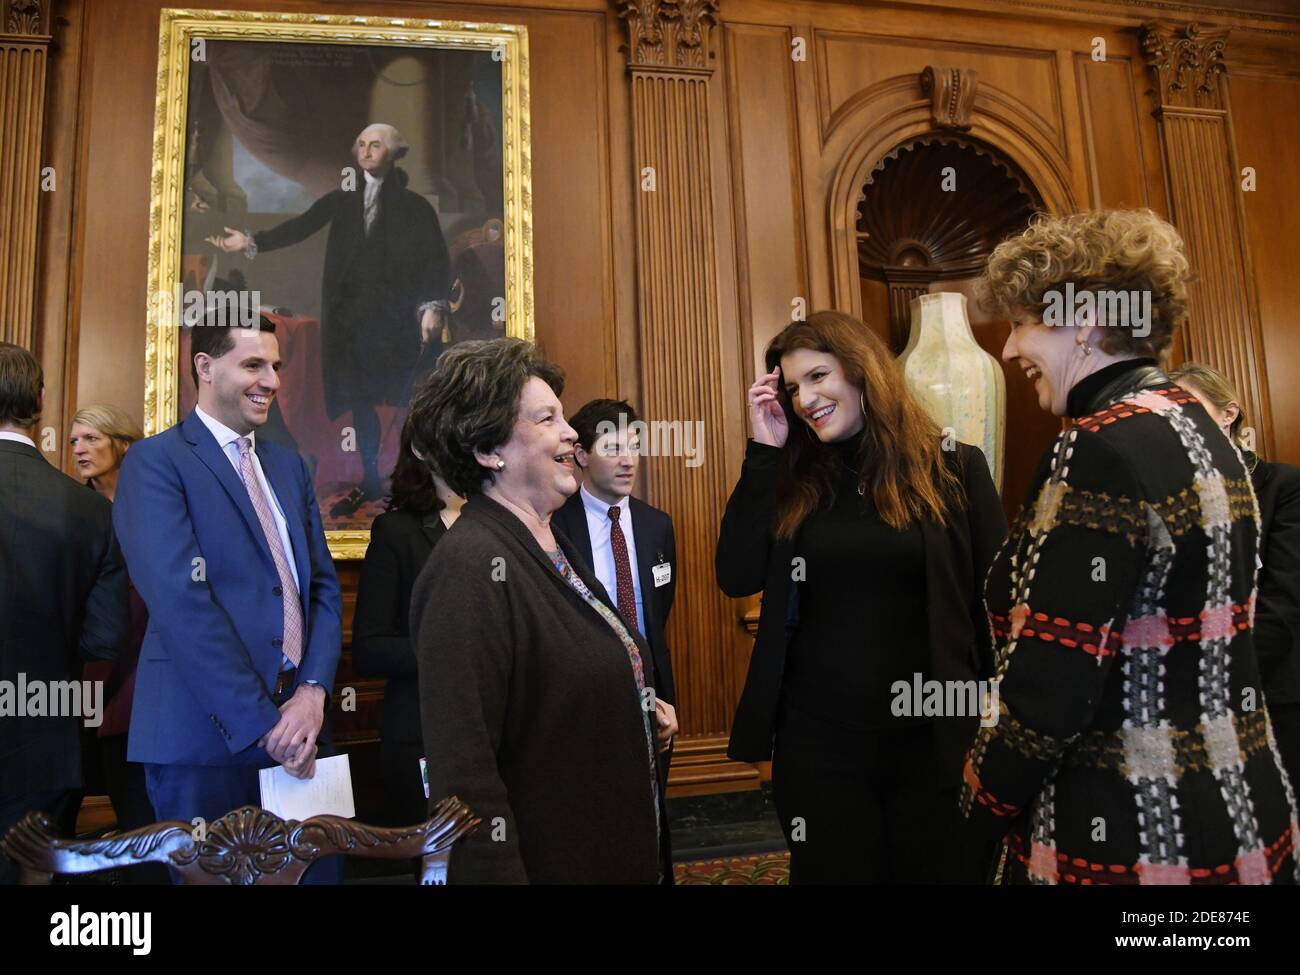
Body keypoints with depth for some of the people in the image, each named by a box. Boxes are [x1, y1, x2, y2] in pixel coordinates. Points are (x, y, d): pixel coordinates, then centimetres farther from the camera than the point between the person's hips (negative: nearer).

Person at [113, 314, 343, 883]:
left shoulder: (289, 466, 13)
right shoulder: (155, 463, -7)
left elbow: (322, 584, 8)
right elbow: (182, 603, -16)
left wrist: (313, 689, -7)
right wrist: (262, 722, -17)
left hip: (298, 724, 6)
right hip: (209, 734, -6)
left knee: (315, 868, 13)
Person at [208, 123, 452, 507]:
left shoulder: (414, 205, 4)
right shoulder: (342, 200, 12)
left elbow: (437, 261, -2)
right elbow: (300, 227, 3)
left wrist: (434, 306, -14)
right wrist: (251, 241, -8)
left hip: (397, 316, -3)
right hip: (352, 315, 4)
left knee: (408, 399, -1)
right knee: (359, 398, 7)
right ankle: (370, 480, 18)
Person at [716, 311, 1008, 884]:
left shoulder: (953, 467, -4)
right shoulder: (794, 481, 2)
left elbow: (995, 605, -3)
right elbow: (737, 578, -9)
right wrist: (765, 452, -9)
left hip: (934, 736, -2)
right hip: (817, 739, 2)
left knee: (947, 872, 15)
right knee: (834, 873, 17)